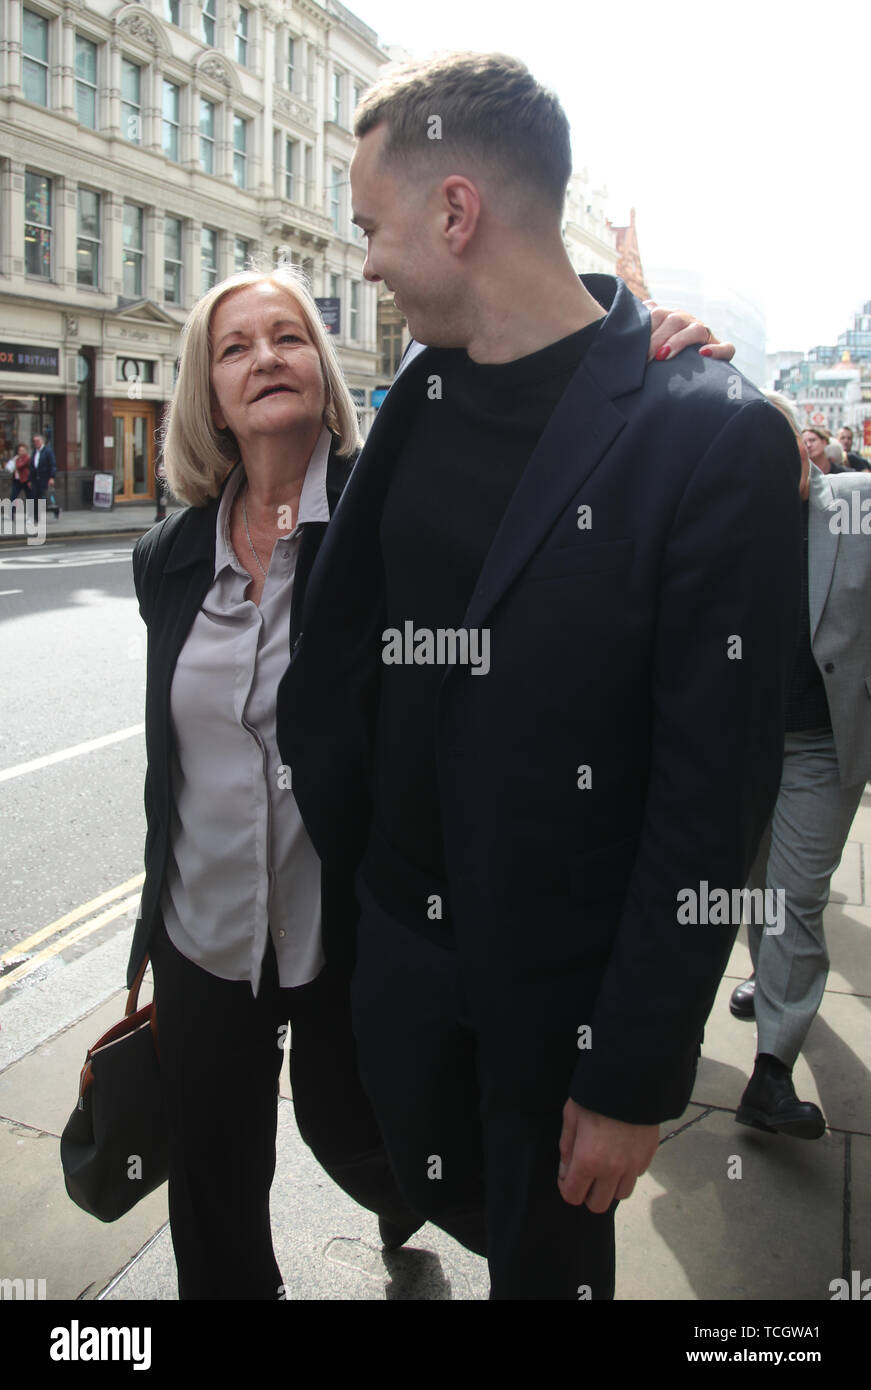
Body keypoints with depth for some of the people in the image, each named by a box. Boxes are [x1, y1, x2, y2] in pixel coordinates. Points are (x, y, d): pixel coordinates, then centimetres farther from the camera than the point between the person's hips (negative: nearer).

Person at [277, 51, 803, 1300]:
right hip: (402, 947, 5)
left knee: (548, 1255, 19)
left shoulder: (712, 434, -19)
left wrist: (635, 1075, -14)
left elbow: (714, 788, -18)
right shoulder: (420, 396, 0)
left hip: (569, 984, -5)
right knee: (436, 1208, 25)